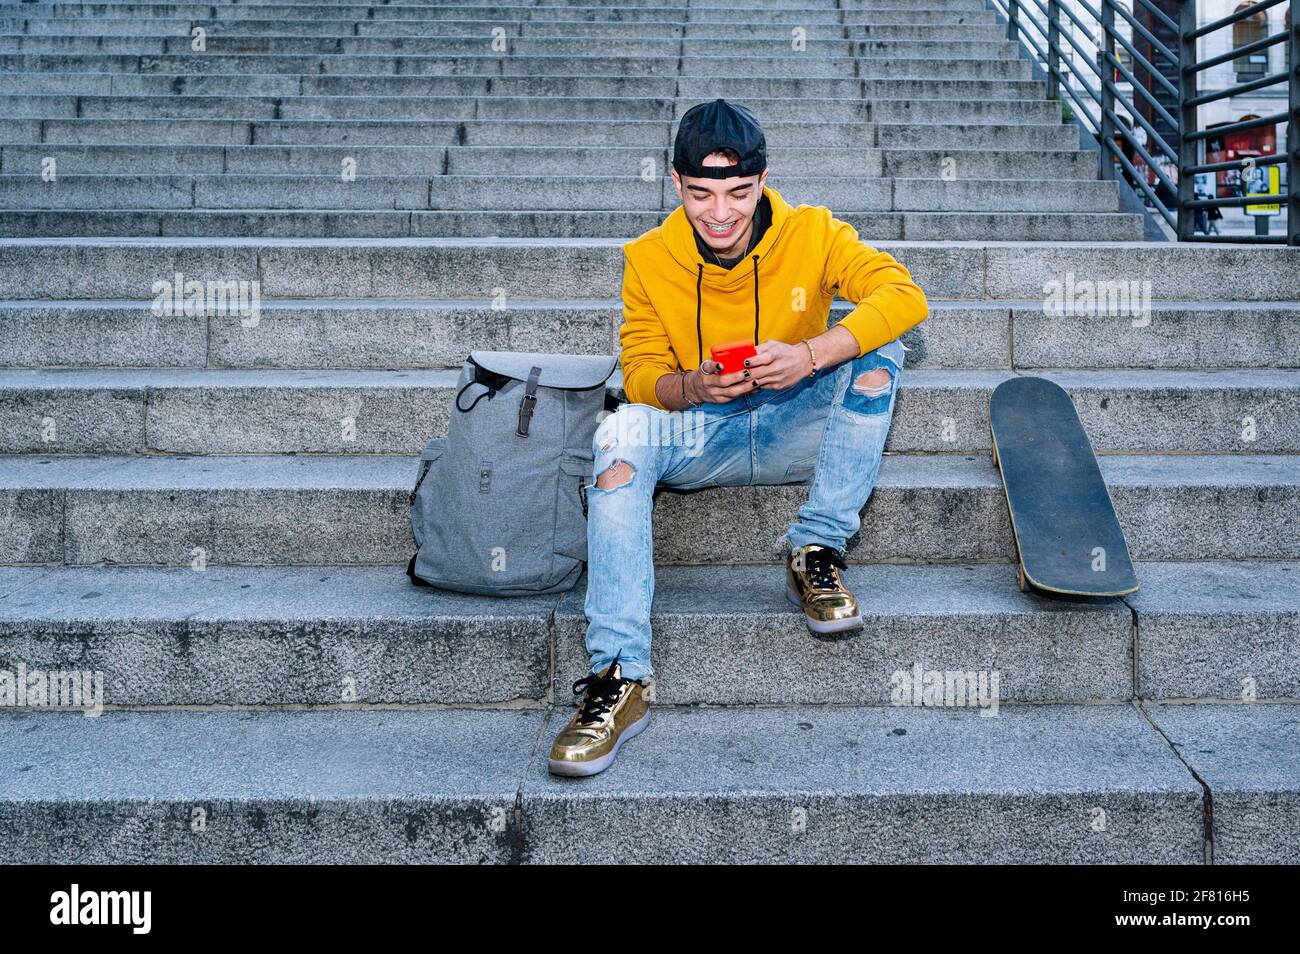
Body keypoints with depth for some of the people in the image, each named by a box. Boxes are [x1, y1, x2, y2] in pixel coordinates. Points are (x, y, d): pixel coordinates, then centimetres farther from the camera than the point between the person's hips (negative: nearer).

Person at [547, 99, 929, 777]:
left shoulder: (812, 234, -7)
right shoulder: (649, 260, -5)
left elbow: (905, 295, -21)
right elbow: (640, 375, -4)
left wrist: (808, 355, -36)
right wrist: (694, 386, -29)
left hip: (797, 429, 0)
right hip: (696, 436, 0)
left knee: (877, 350, -25)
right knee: (620, 434, -31)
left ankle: (816, 554, -19)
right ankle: (619, 675, -34)